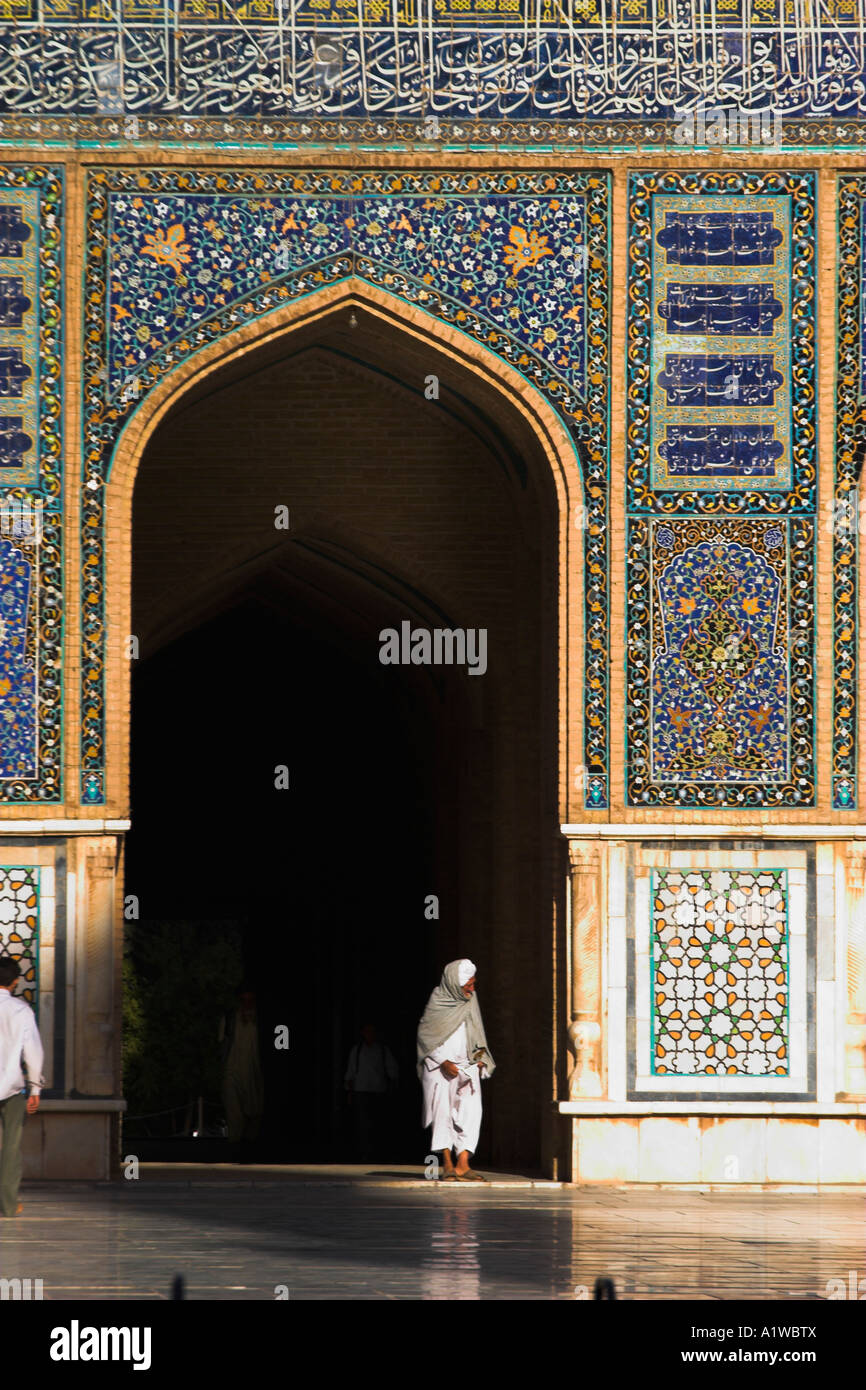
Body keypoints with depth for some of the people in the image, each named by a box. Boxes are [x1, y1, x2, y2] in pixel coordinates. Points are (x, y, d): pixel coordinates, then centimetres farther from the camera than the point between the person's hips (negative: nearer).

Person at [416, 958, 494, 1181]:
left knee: (470, 1113, -9)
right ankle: (447, 1165, -2)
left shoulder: (470, 1001, 10)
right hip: (440, 1068, -4)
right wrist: (444, 1062, -12)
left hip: (467, 1067, 4)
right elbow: (425, 1035, -4)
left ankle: (462, 1165, -13)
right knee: (443, 1112, -6)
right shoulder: (438, 1001, -5)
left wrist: (480, 1056, 3)